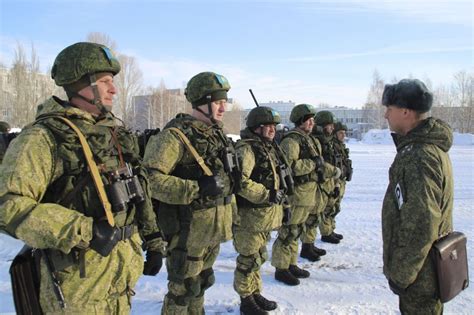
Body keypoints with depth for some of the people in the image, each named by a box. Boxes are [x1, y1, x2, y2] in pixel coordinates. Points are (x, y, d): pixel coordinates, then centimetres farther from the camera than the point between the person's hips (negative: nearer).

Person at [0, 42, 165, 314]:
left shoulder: (116, 132, 9)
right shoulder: (43, 138, -14)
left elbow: (139, 190, 15)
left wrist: (153, 241, 14)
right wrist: (84, 232, -26)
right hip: (79, 278, -6)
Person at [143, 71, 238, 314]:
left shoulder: (217, 134, 9)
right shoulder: (176, 135, -17)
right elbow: (151, 178, -27)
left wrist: (232, 213, 15)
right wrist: (196, 188, -30)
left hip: (215, 228, 8)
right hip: (189, 228, -8)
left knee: (201, 282, 24)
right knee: (183, 289, 7)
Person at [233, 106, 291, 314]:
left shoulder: (270, 147, 13)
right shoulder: (247, 149, -16)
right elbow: (239, 181, -27)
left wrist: (284, 204, 18)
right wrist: (268, 195, -24)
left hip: (266, 214, 9)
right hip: (250, 215, -9)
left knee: (258, 257, 20)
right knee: (249, 259, 3)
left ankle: (255, 294, 35)